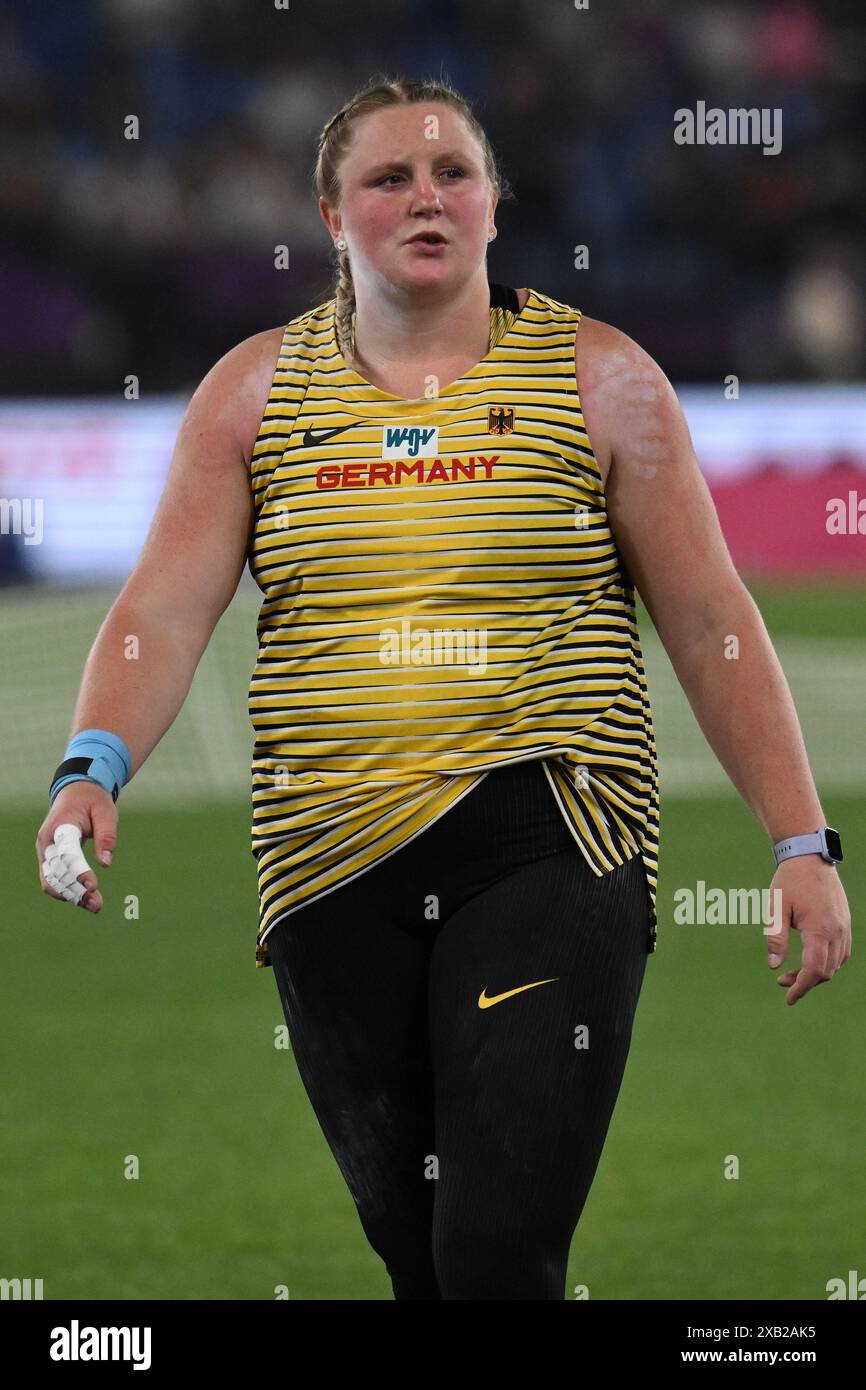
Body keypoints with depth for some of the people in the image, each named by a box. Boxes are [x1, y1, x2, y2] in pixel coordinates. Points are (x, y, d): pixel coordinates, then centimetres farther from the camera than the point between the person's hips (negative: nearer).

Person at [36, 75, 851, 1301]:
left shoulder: (600, 378, 3)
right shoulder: (254, 391, 8)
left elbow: (711, 623, 3)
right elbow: (162, 612, 0)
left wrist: (801, 842, -2)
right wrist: (94, 767, -19)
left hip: (548, 849, -3)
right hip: (328, 866, 3)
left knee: (499, 1256, -16)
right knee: (411, 1246, 11)